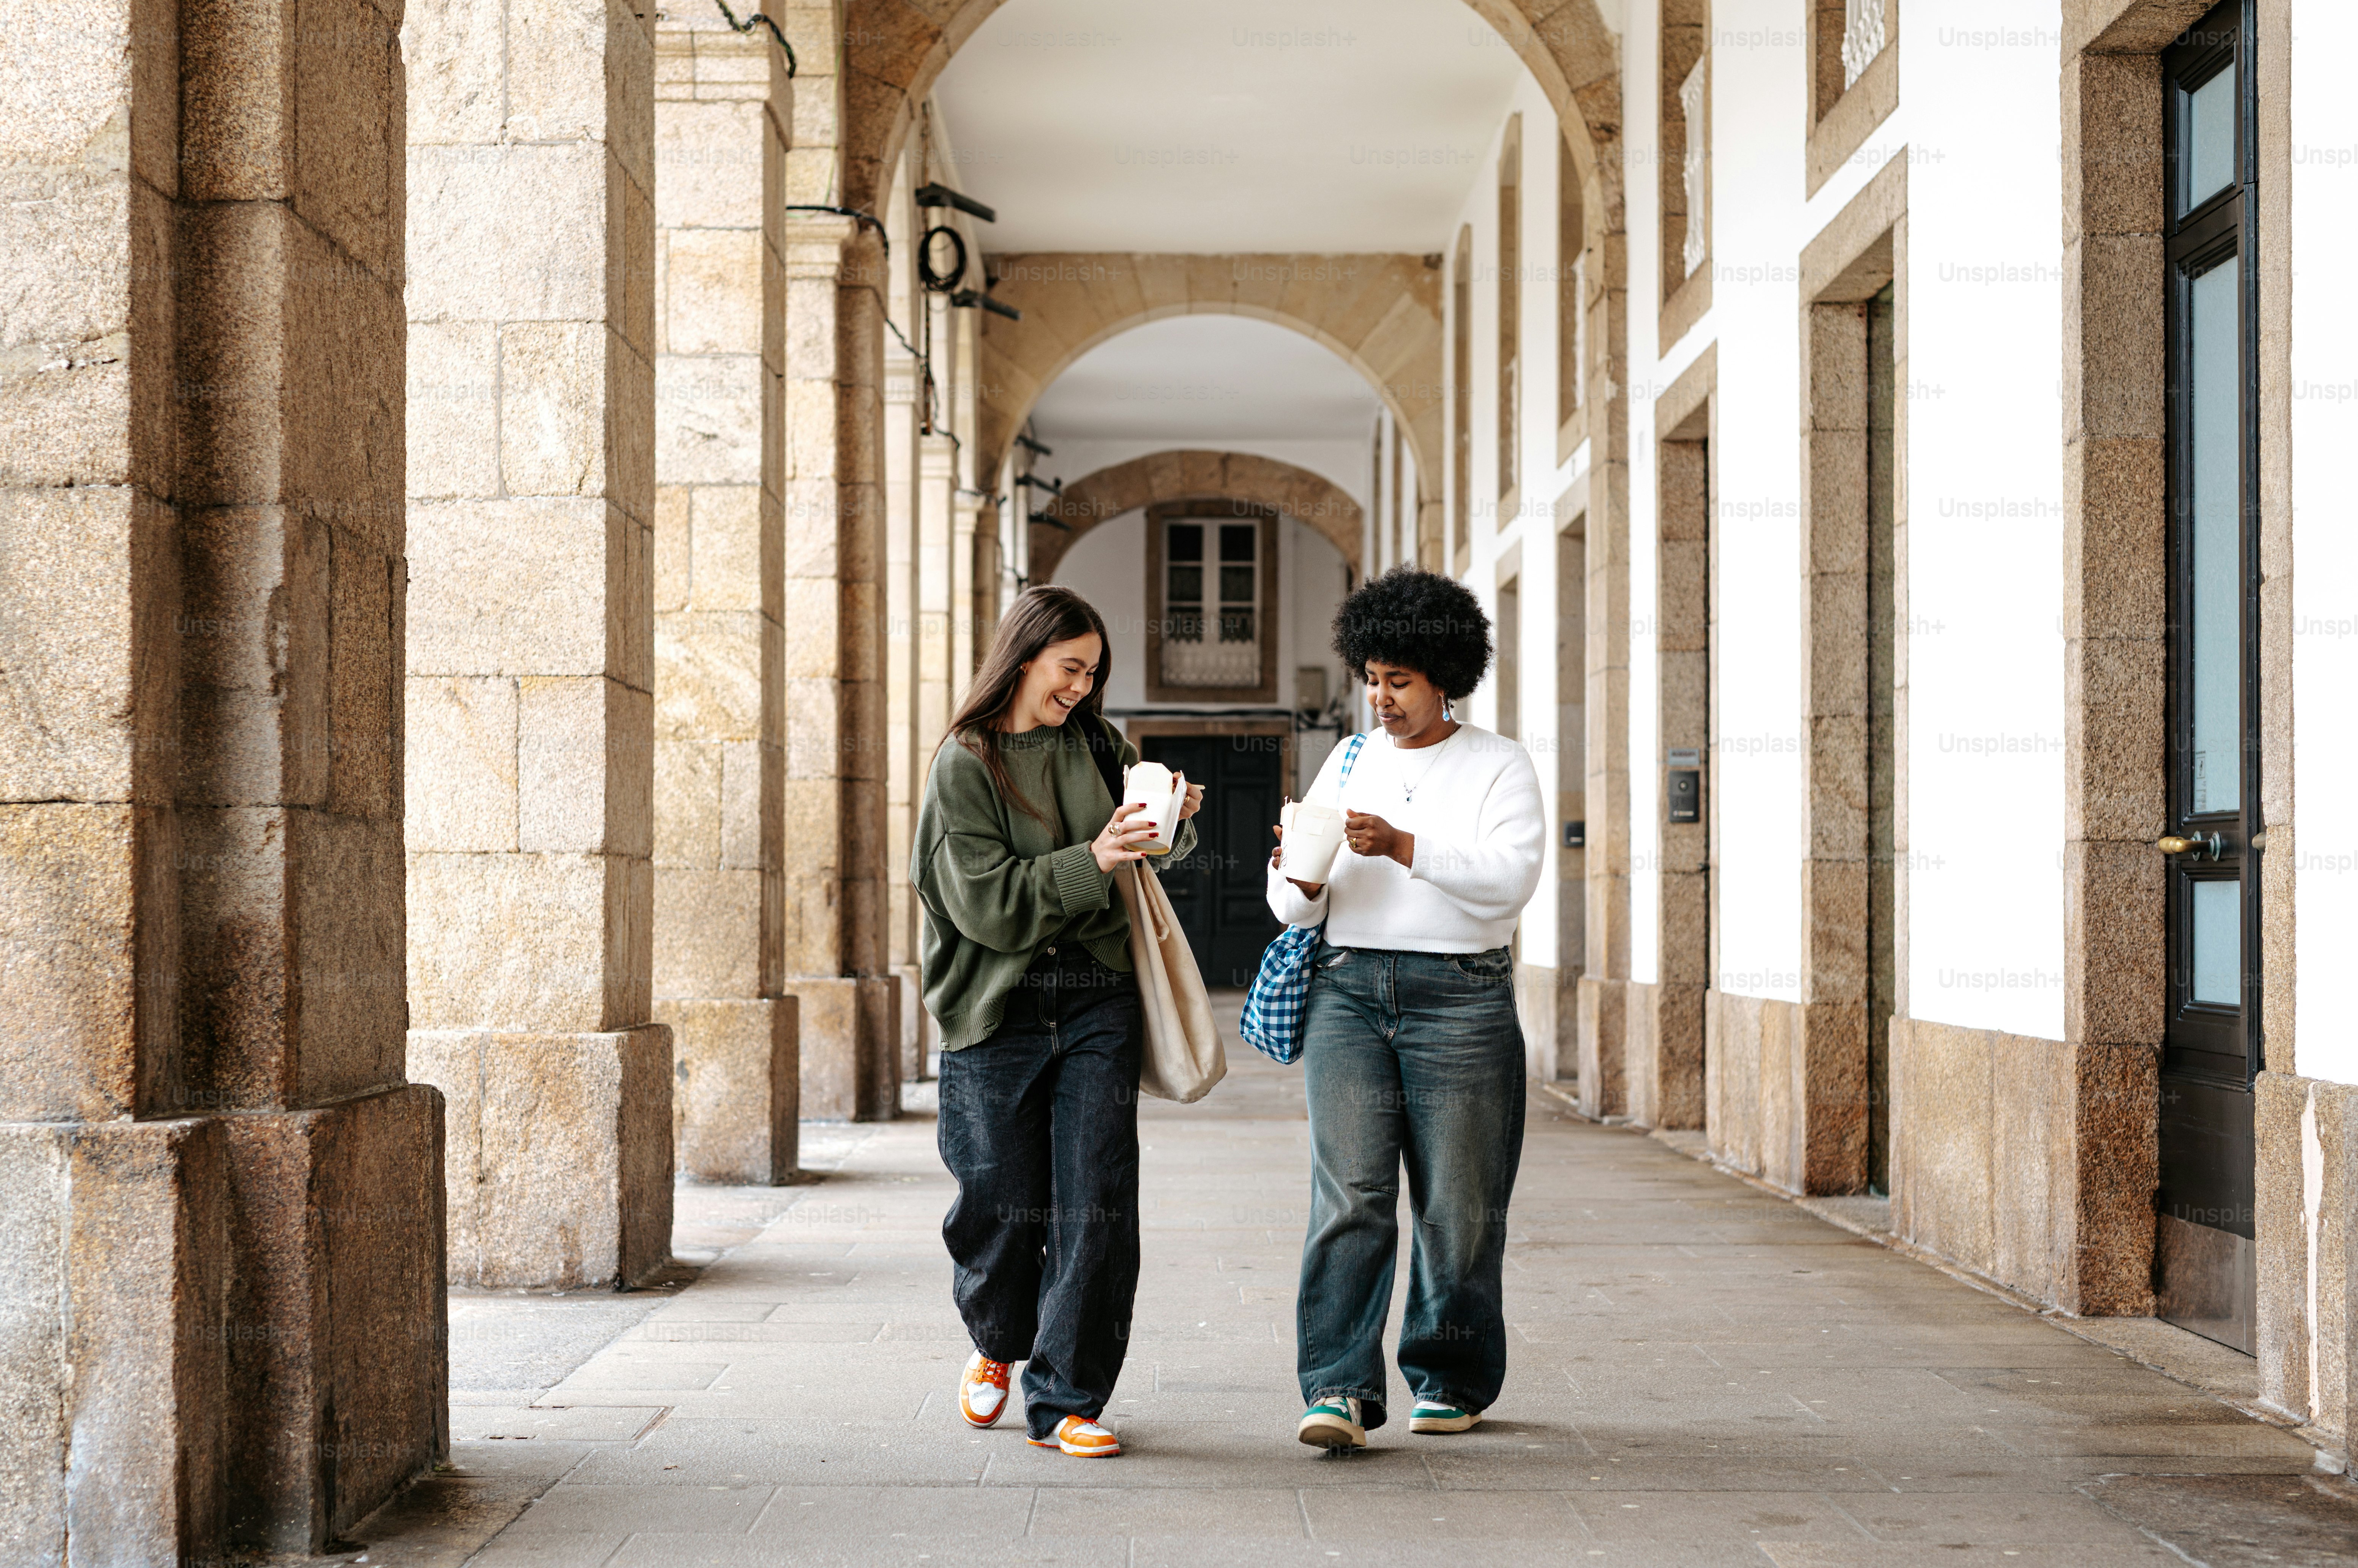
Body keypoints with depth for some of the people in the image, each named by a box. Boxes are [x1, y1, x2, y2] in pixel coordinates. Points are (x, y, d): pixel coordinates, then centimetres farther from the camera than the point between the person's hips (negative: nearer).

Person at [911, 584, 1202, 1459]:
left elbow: (1151, 856, 24)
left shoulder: (1094, 746, 10)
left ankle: (1063, 1401, 5)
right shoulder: (965, 765, -3)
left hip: (1097, 1002, 3)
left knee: (1096, 1206, -4)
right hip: (998, 1013, -3)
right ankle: (995, 1344, 34)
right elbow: (989, 902, -11)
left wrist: (1174, 821, 2)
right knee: (1004, 1205, 3)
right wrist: (1091, 864, -19)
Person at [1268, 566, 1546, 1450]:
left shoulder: (1499, 766, 4)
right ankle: (1340, 1389, -11)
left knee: (1457, 1203, 3)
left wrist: (1402, 846, -22)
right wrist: (1302, 882, -10)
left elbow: (1510, 878, -12)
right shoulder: (1348, 764, 15)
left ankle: (1451, 1379, 18)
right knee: (1348, 1194, -9)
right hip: (1348, 988, 2)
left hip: (1460, 996, -2)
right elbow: (1295, 909, 14)